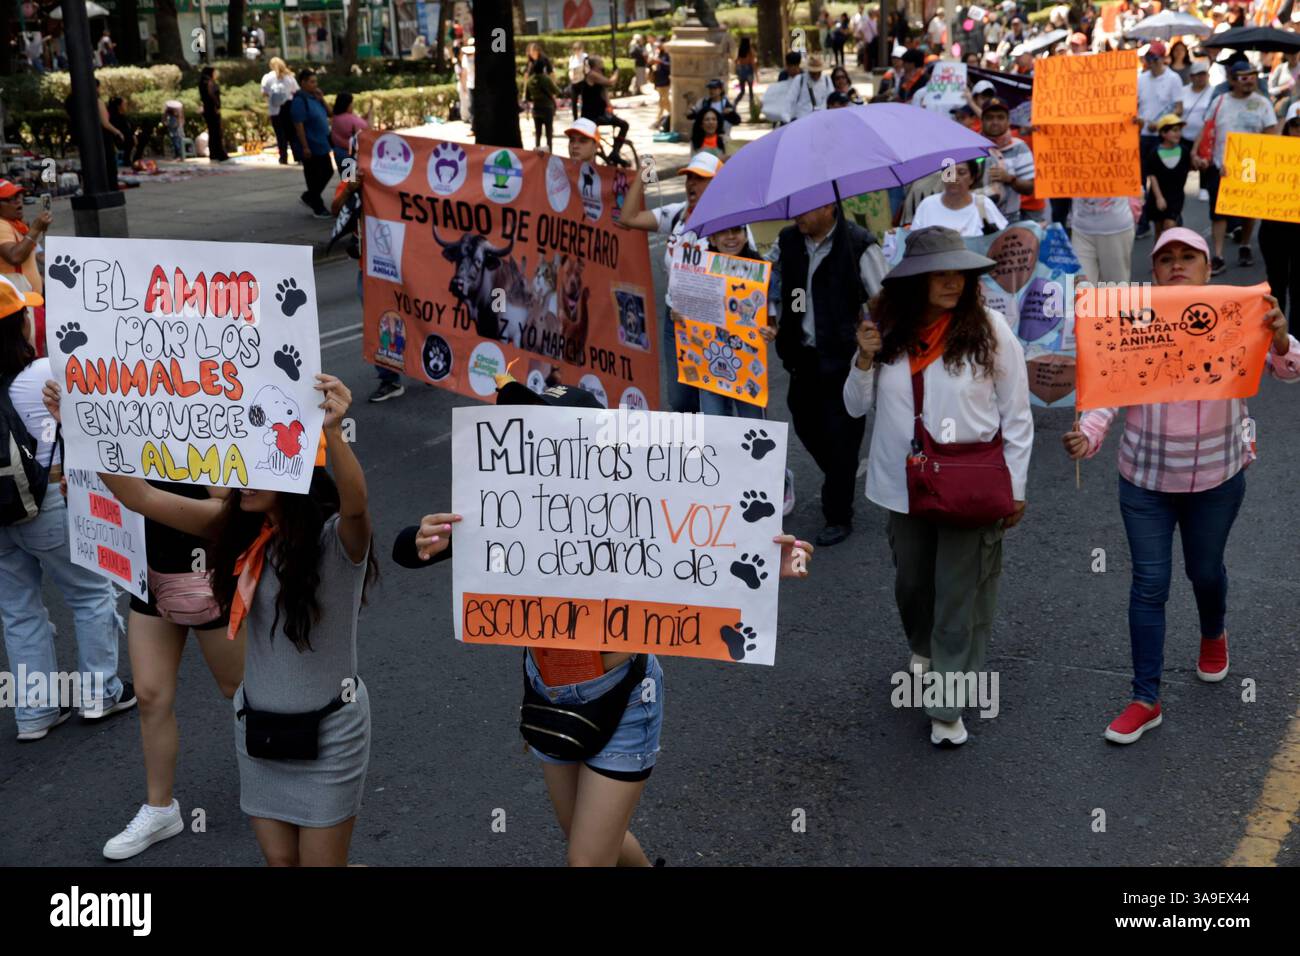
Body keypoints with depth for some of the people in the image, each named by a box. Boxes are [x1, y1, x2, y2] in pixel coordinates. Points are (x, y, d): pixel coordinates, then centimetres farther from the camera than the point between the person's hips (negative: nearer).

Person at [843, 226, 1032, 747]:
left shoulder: (988, 328, -10)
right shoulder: (887, 328, -2)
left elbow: (1016, 415, -5)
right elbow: (856, 406, 5)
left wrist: (1015, 487, -5)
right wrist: (864, 359, -13)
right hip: (905, 484, 4)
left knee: (960, 596, 2)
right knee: (911, 582, 20)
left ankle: (948, 706, 14)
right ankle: (924, 651, 50)